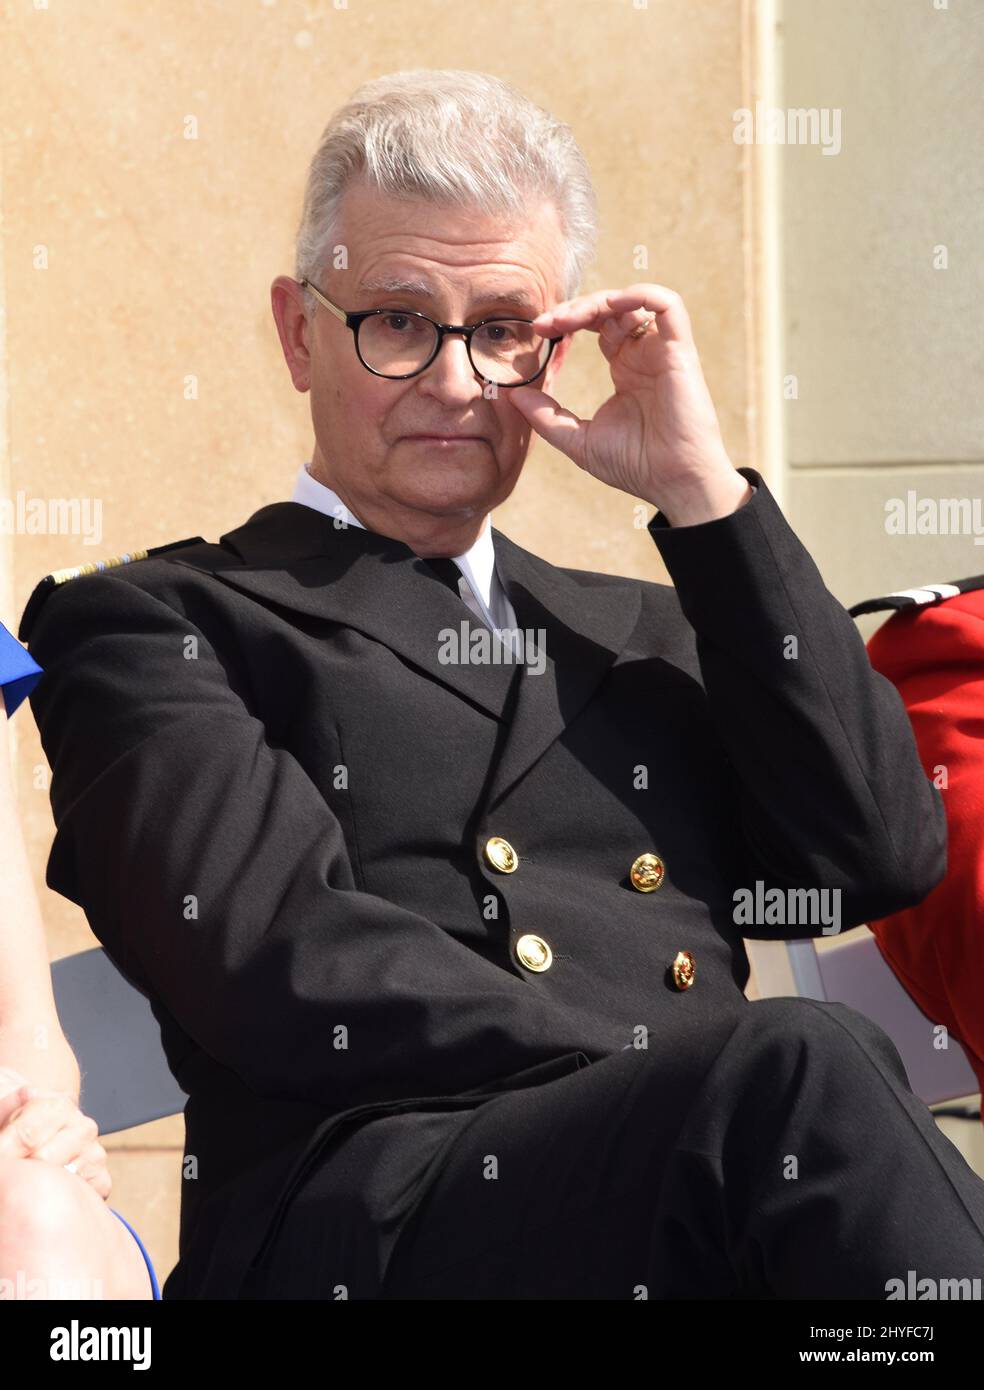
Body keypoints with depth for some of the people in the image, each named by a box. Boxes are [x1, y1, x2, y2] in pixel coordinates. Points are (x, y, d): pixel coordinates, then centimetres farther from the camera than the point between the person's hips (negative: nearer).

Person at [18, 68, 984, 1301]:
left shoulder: (645, 633, 28)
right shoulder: (153, 626, 11)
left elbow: (884, 862, 13)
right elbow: (280, 972, -5)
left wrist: (703, 497, 10)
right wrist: (720, 1090, -10)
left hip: (703, 1211, 5)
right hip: (346, 1223, -5)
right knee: (801, 1067, -33)